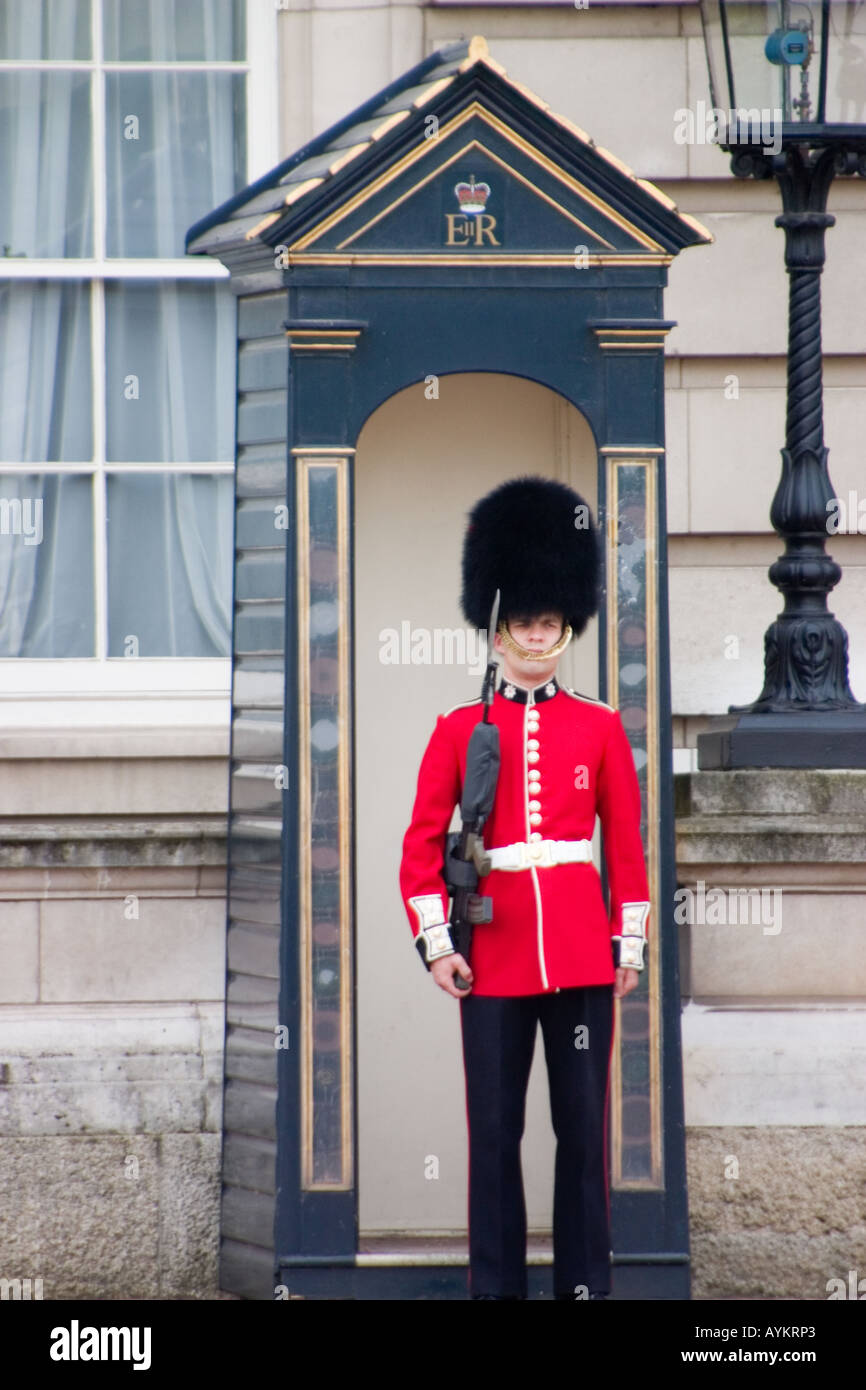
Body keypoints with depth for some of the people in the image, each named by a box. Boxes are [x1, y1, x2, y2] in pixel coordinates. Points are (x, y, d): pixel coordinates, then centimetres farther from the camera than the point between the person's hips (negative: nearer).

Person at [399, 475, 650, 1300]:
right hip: (495, 949, -1)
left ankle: (586, 1284, 8)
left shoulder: (599, 727, 7)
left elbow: (628, 843, 8)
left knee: (584, 1126, 2)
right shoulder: (460, 729, 4)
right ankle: (496, 1286, 6)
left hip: (582, 949, 1)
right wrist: (435, 941, -5)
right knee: (494, 1131, 1)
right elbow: (423, 842, 3)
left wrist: (631, 943, 3)